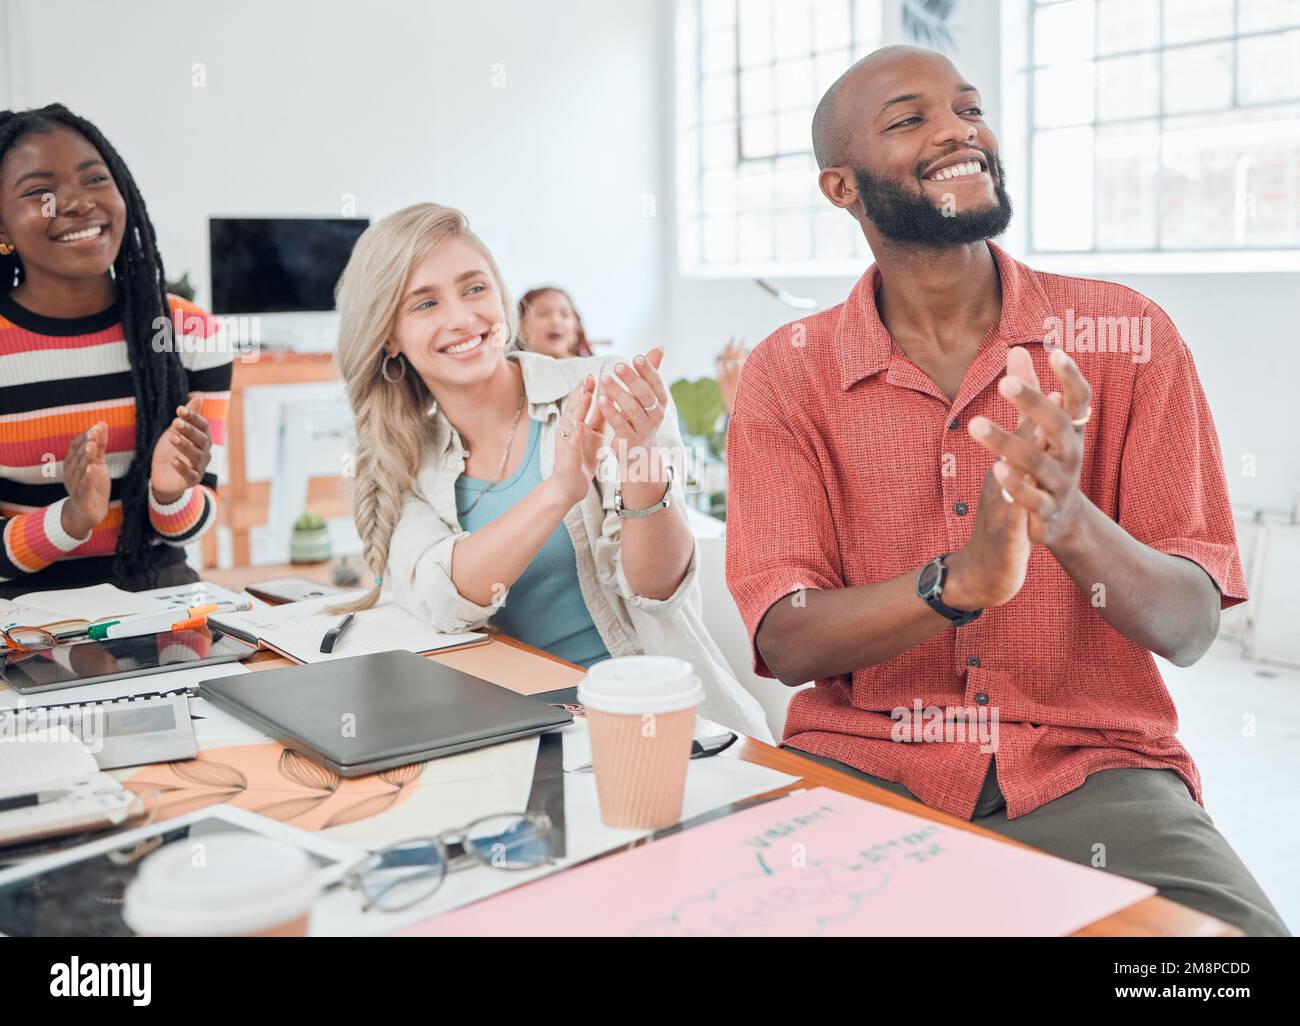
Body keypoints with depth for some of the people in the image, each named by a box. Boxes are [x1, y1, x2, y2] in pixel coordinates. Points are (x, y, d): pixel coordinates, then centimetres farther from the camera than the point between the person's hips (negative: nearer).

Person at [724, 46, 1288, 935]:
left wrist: (1070, 520, -28)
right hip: (859, 759, 0)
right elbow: (785, 644, -8)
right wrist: (960, 578, -27)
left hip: (1090, 765, 1)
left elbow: (1189, 628, -6)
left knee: (1231, 926, -25)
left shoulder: (1128, 335, -1)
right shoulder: (787, 374, 0)